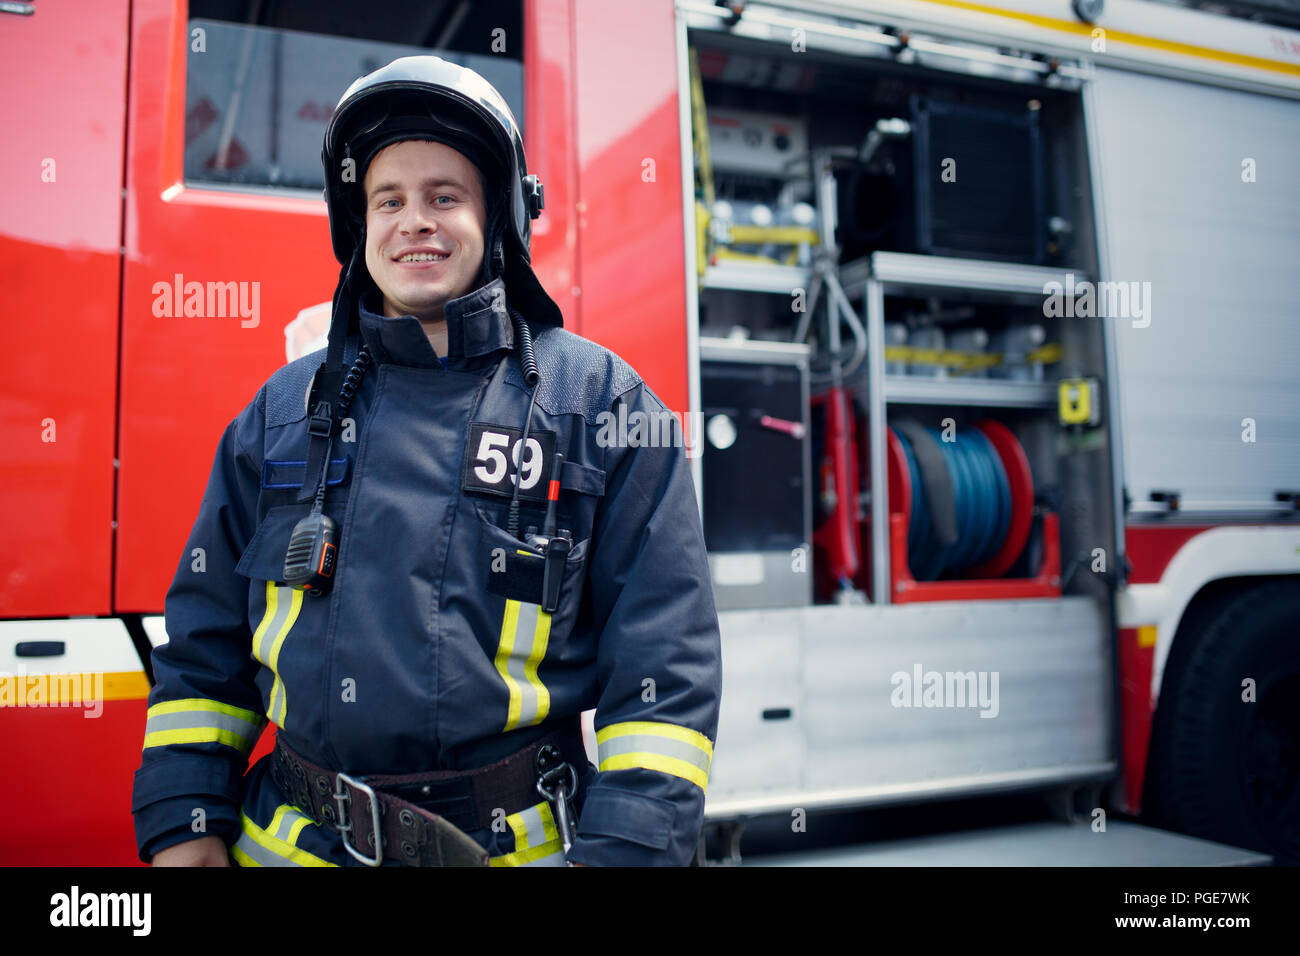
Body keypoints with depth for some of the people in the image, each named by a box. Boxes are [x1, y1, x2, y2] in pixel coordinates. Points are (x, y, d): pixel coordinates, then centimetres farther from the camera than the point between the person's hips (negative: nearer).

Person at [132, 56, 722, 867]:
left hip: (520, 844, -2)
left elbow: (665, 664, -9)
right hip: (288, 840, 3)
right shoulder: (284, 413, 6)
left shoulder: (602, 404, -5)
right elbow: (204, 643, 10)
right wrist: (182, 824, 4)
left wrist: (623, 849, -15)